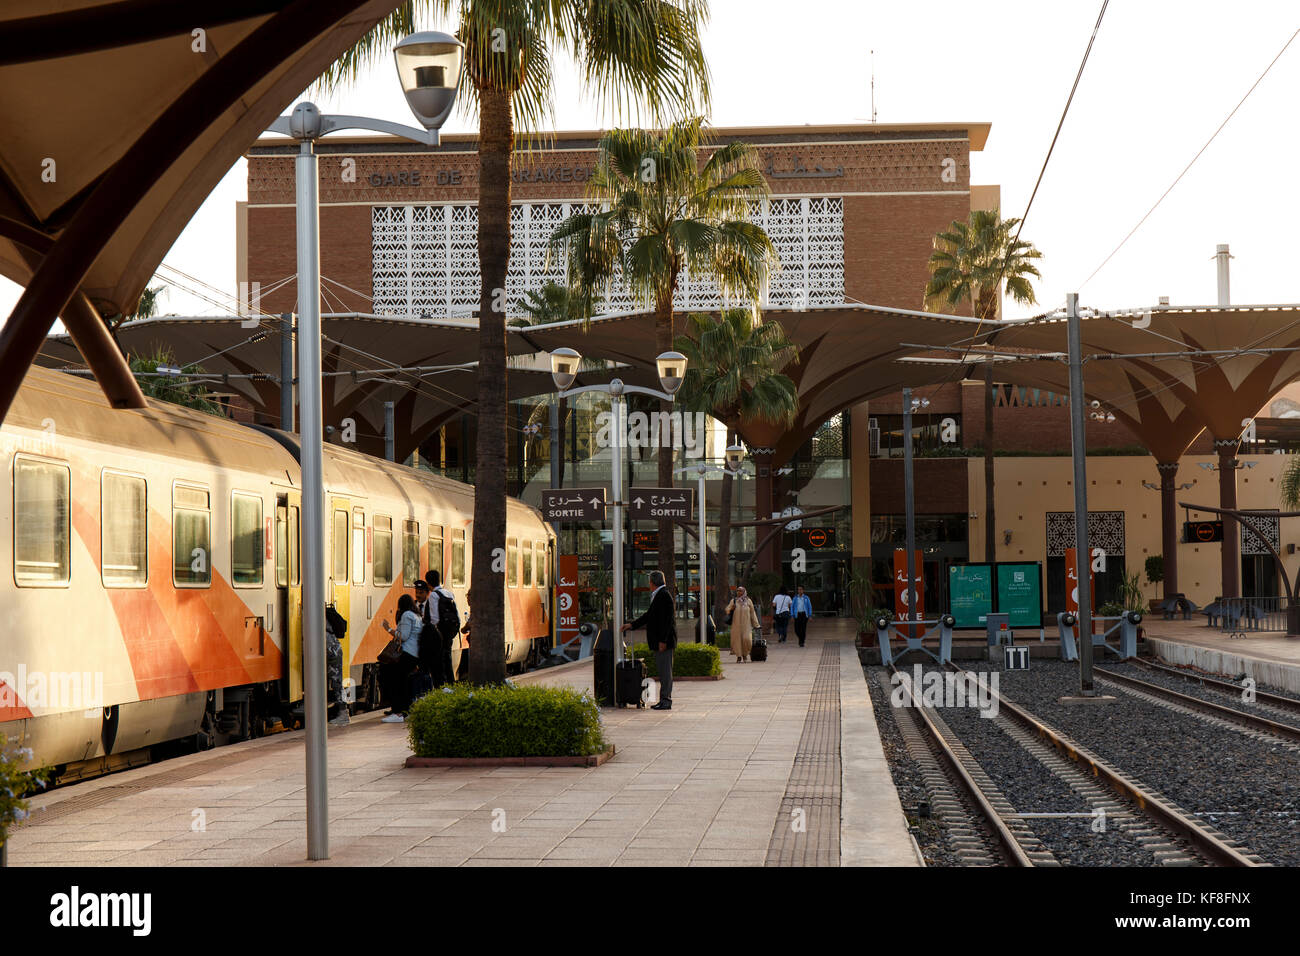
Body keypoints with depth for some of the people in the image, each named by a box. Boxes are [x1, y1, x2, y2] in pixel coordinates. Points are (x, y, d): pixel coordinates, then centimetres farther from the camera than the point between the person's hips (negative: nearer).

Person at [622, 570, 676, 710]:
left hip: (664, 640, -10)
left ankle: (666, 701, -5)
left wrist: (663, 640, -22)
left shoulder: (664, 595, -15)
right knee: (663, 671, 12)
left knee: (665, 670, -7)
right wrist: (632, 625, 19)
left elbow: (667, 620, -20)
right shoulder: (657, 596, 17)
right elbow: (649, 615, 23)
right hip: (658, 640, 10)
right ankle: (665, 699, 16)